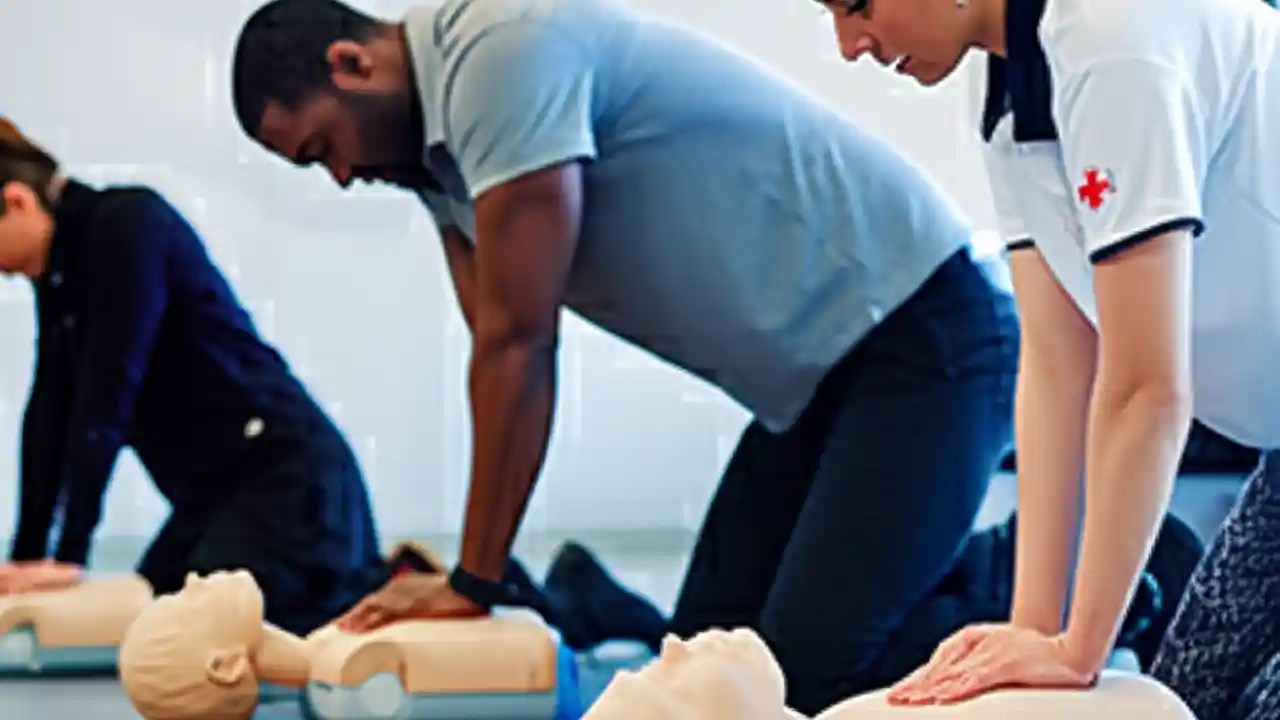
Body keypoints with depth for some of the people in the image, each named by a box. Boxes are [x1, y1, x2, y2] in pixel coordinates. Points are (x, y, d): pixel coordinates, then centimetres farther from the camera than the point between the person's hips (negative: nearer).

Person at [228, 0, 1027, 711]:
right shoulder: (438, 146, 9)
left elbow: (518, 341, -21)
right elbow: (499, 345, 8)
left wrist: (474, 583, -14)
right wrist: (473, 579, 1)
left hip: (922, 335, -10)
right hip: (816, 376, 10)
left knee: (810, 667, -20)